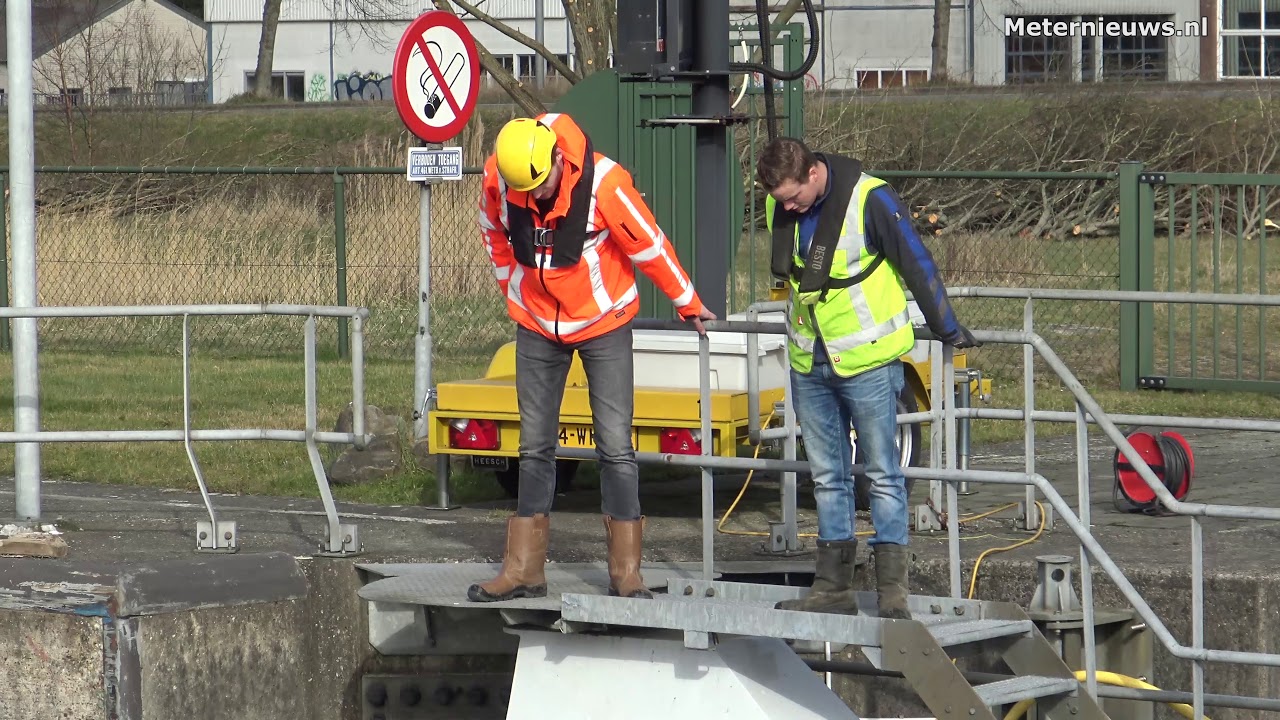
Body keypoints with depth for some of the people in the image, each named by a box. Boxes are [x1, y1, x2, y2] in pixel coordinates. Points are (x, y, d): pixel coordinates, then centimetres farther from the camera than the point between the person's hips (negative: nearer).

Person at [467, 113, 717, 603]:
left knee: (616, 447, -5)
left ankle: (627, 572, -1)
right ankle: (524, 568, 13)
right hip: (537, 327, 3)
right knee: (535, 447, 7)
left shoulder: (602, 181, -26)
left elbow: (648, 245, -14)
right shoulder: (498, 178, -15)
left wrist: (688, 304, -2)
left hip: (603, 323, -3)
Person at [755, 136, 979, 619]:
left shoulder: (869, 199, -18)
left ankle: (893, 591, -1)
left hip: (867, 360, -6)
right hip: (809, 363, 6)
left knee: (883, 474, -2)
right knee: (827, 476, 10)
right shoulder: (778, 207, 1)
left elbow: (917, 265, -9)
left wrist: (947, 330, -1)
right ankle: (833, 587, 15)